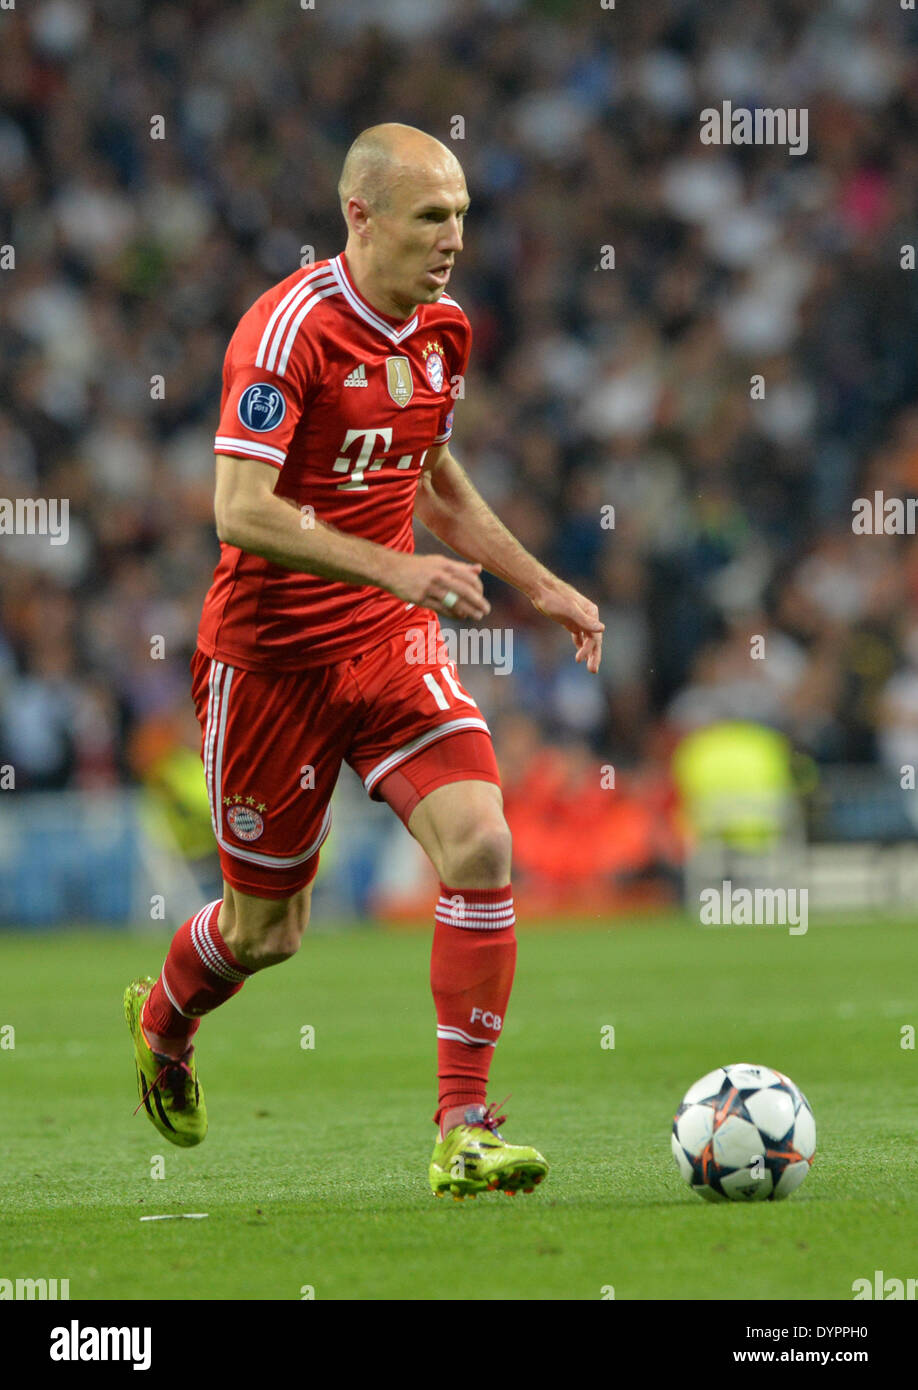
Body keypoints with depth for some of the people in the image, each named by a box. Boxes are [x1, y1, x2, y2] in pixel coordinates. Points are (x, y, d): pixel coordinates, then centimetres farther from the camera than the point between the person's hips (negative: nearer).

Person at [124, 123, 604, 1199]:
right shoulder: (289, 328, -19)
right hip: (272, 653, -5)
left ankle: (463, 1132, -14)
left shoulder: (442, 332, 5)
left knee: (481, 842, -18)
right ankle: (160, 1024, 44)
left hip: (391, 641, 5)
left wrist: (540, 585, 15)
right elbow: (240, 511, -26)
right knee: (266, 926, 8)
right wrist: (391, 567, -33)